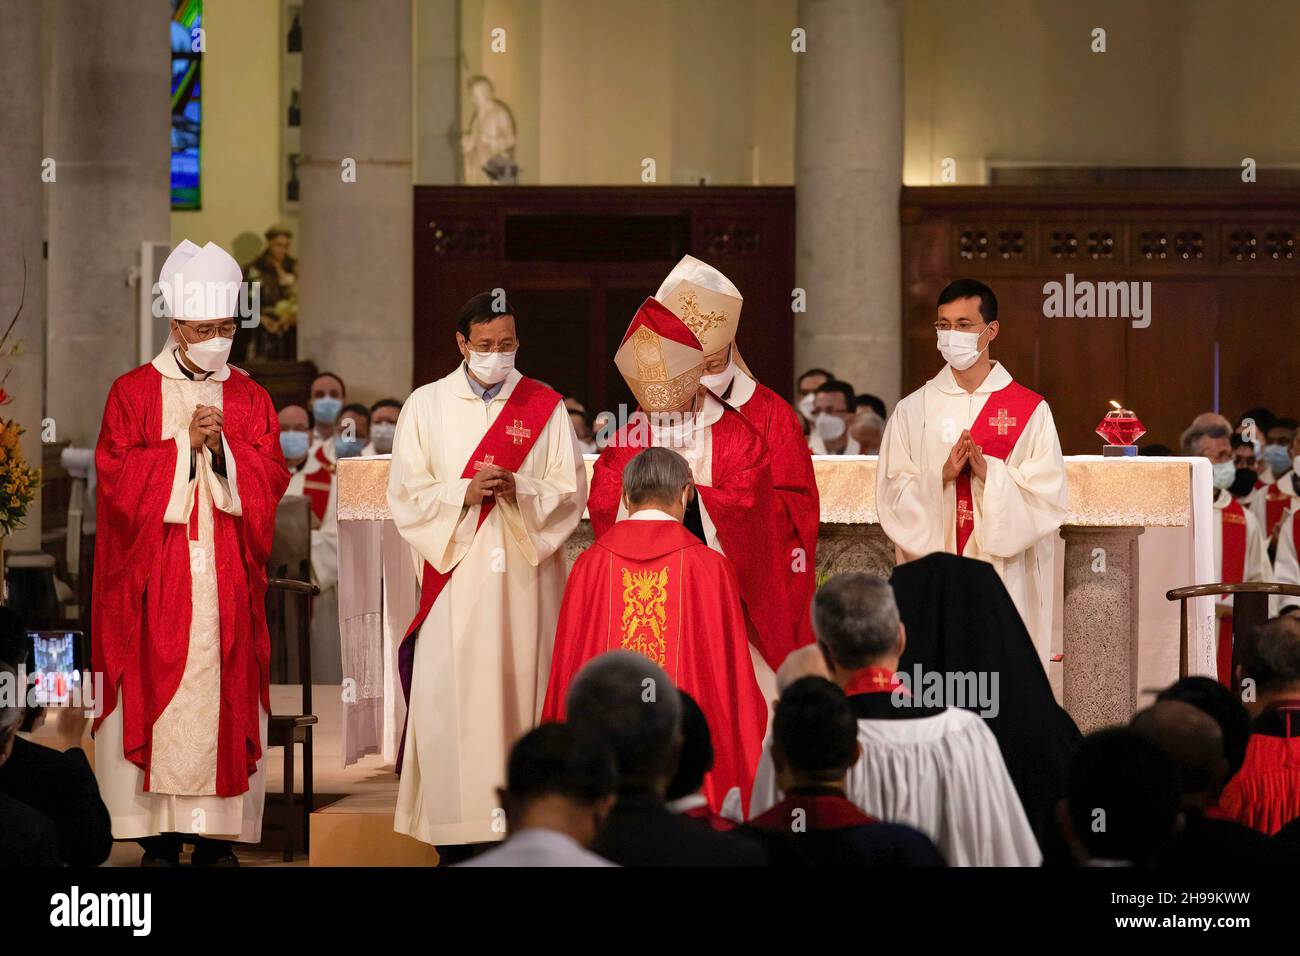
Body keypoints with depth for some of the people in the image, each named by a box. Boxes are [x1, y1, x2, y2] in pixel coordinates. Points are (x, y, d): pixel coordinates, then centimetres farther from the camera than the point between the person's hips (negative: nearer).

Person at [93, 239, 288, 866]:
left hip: (227, 577, 2)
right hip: (152, 576, -2)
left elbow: (270, 479, 4)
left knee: (224, 693, -2)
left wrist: (222, 448, -11)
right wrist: (185, 444, -11)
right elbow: (118, 477, -4)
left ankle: (216, 836, 1)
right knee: (156, 693, -6)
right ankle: (159, 835, -3)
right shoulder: (133, 392, 5)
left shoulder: (249, 397, 13)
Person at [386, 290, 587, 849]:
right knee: (453, 701, -5)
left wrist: (520, 491, -16)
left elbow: (571, 491, 2)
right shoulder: (426, 405, 7)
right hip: (454, 579, 0)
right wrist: (465, 493, -14)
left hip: (526, 577, 0)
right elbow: (406, 495, 2)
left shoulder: (545, 407, 7)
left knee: (523, 692, -1)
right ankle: (456, 830, -2)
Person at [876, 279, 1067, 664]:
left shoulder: (1030, 411, 4)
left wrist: (988, 473, -16)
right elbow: (892, 496, 3)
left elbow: (1048, 498, -2)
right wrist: (942, 475, -14)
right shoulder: (912, 410, 8)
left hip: (1007, 578, -1)